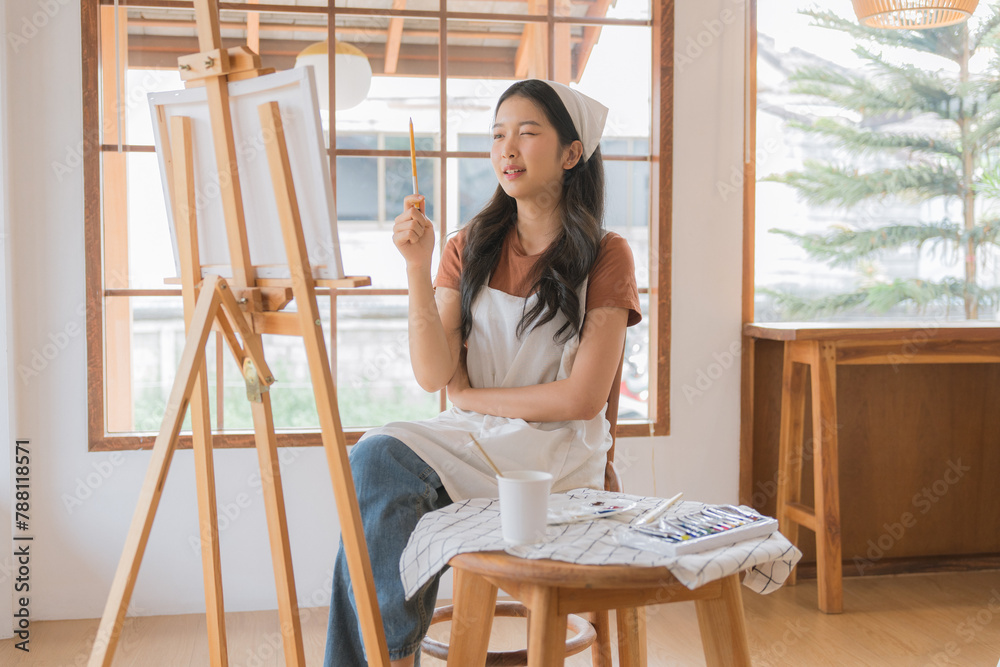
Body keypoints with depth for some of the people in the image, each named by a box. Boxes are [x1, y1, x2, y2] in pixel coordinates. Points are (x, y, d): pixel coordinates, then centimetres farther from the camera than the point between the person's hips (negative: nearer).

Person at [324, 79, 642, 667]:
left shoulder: (605, 256, -2)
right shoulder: (470, 248, 9)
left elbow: (582, 399, -8)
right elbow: (433, 375, -3)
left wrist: (472, 396, -3)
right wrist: (418, 267, -13)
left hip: (557, 455, -4)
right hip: (469, 440, 4)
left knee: (383, 466, -25)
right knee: (374, 456, -26)